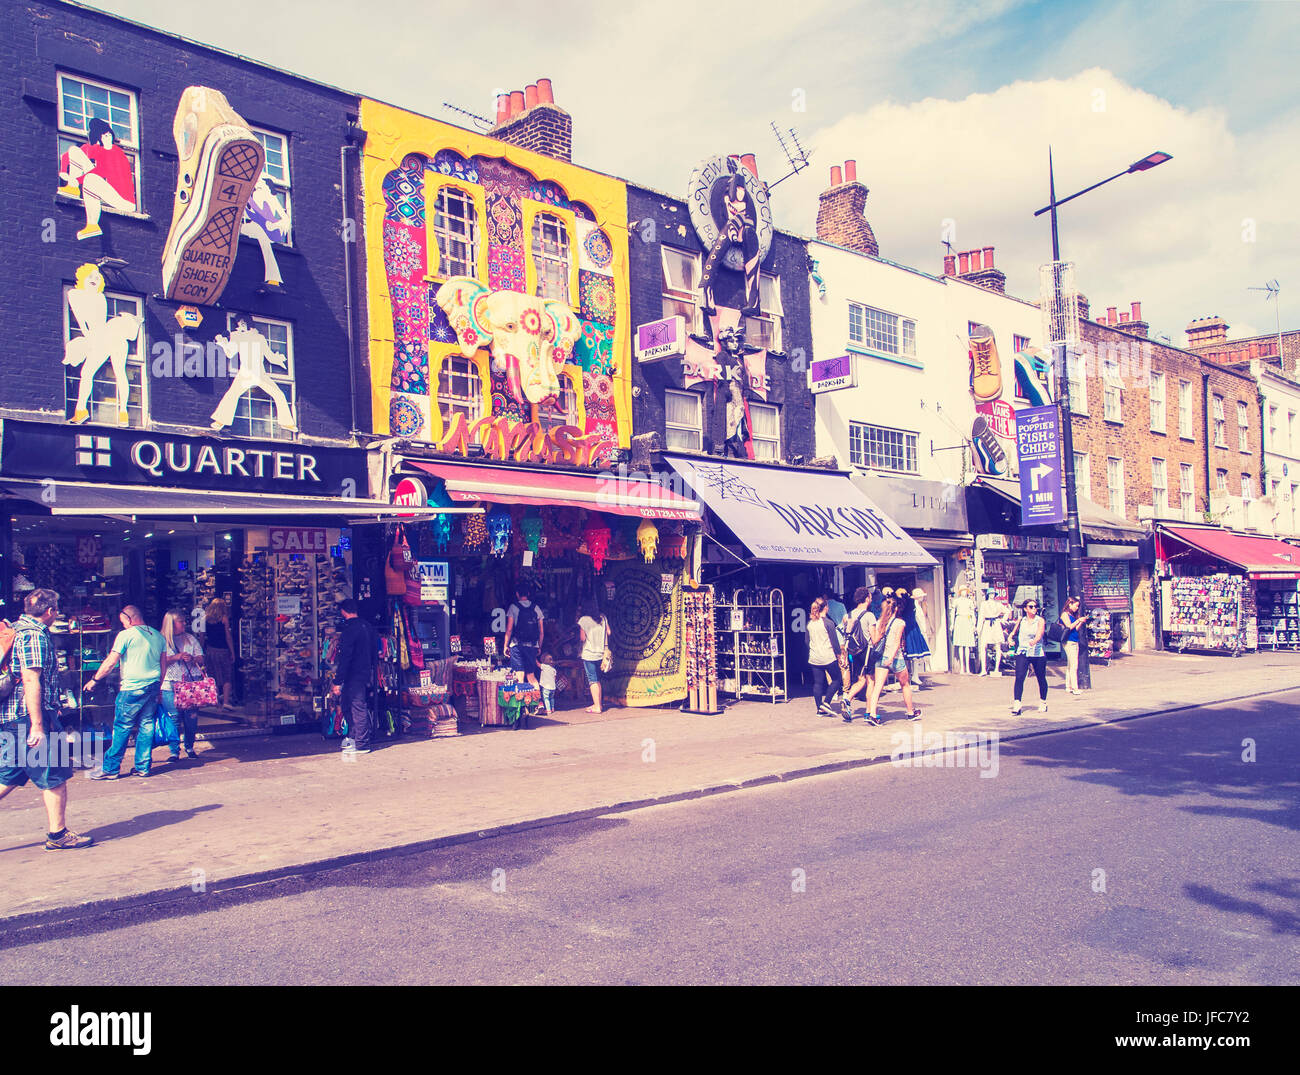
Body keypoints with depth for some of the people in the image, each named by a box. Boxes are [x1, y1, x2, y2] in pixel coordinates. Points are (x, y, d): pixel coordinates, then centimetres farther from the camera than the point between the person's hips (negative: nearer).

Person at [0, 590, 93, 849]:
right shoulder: (34, 636, -14)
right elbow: (31, 680, -21)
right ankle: (58, 835, 8)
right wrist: (37, 725, -23)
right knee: (55, 777, 1)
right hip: (30, 715, -10)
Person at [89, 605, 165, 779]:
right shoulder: (158, 636, 12)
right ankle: (143, 767, 12)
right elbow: (162, 666, 17)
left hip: (132, 688, -6)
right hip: (153, 687, 6)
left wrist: (95, 679, 5)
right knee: (146, 727, 9)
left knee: (122, 728, 1)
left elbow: (110, 663, -7)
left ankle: (111, 769, 5)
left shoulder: (126, 635, -6)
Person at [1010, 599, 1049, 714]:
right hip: (1022, 653, 1)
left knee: (1041, 679, 10)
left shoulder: (1040, 620, -4)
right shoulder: (1021, 620, 5)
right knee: (1019, 677, -14)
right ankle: (1016, 703, -17)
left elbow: (1039, 634, -20)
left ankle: (1043, 703, 31)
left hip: (1038, 653, -1)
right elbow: (1015, 630, 23)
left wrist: (1034, 641, -40)